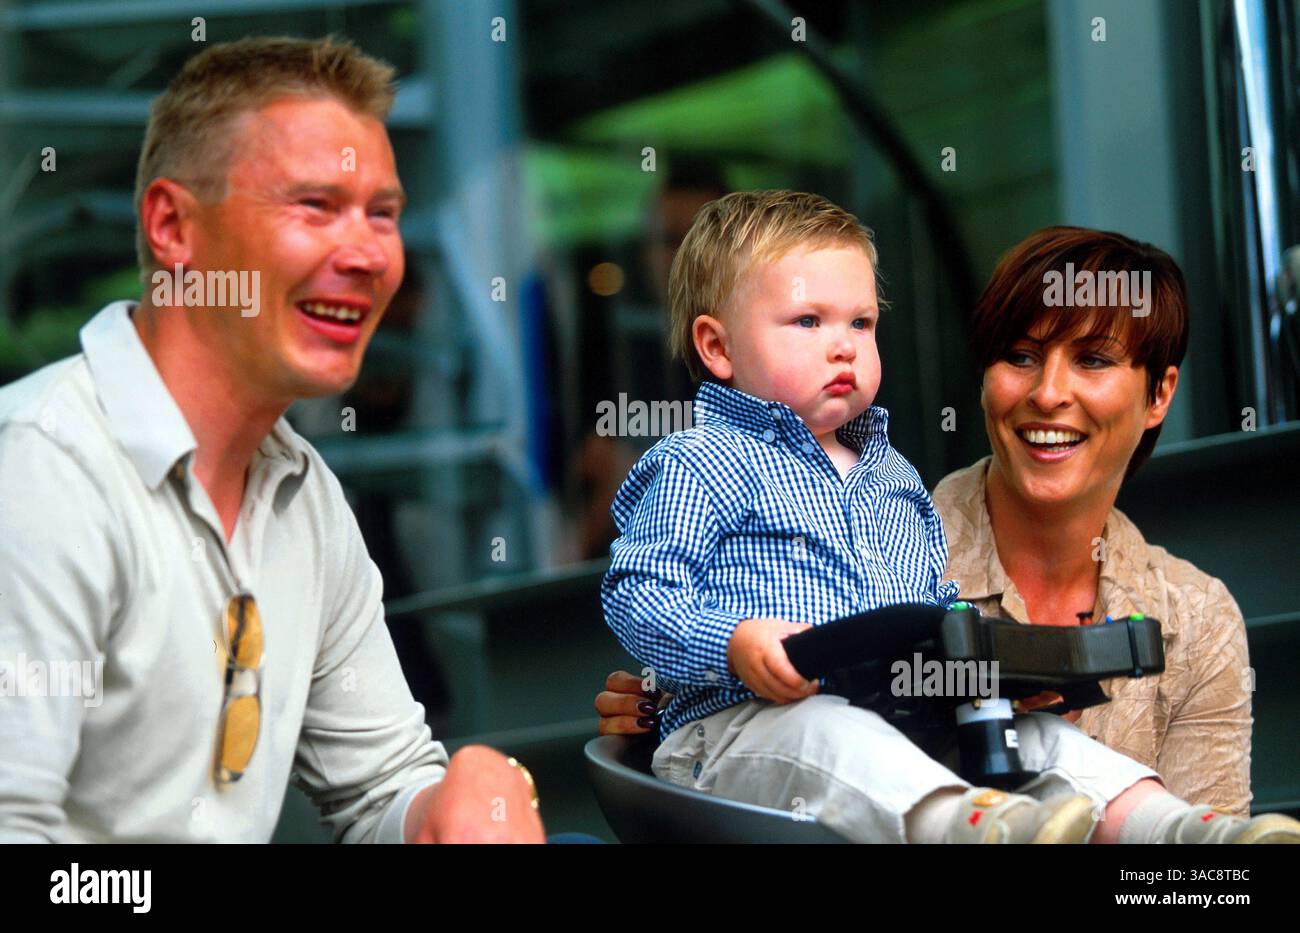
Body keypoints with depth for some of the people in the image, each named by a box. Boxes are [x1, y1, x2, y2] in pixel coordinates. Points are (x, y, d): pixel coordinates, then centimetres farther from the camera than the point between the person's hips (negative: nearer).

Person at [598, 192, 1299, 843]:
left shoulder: (894, 477, 27)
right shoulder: (696, 467, 3)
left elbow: (938, 606, 32)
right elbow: (637, 595, -6)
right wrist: (736, 642, -25)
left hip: (908, 714, 7)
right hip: (741, 723, -7)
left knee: (1036, 731, -14)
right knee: (827, 734, -39)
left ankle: (1176, 825, -34)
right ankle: (982, 826, -65)